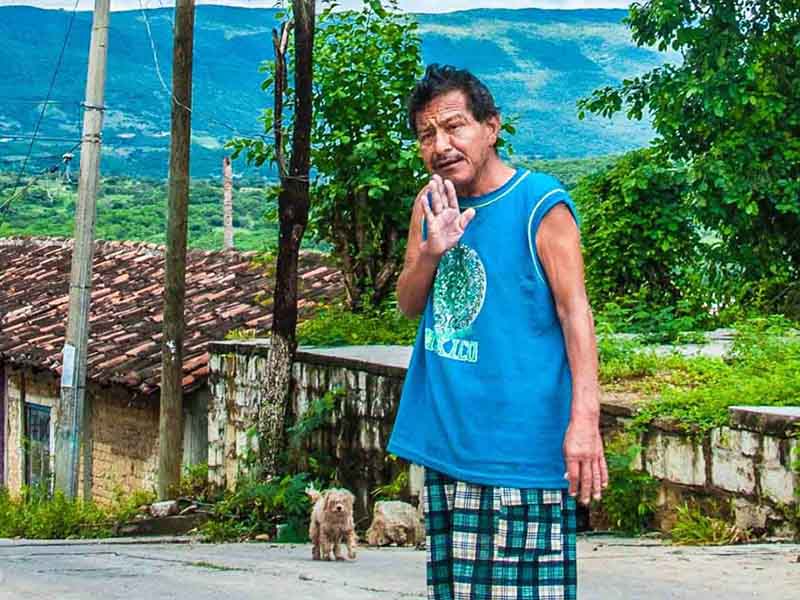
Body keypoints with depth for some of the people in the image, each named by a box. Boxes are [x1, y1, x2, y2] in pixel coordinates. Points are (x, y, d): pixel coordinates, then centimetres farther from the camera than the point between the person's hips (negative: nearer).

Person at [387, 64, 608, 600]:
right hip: (446, 437, 7)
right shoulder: (430, 205, 11)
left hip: (521, 444, -7)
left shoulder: (541, 204, -9)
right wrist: (431, 250, -8)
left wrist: (584, 418, -24)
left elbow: (575, 313, -13)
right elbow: (409, 304, 14)